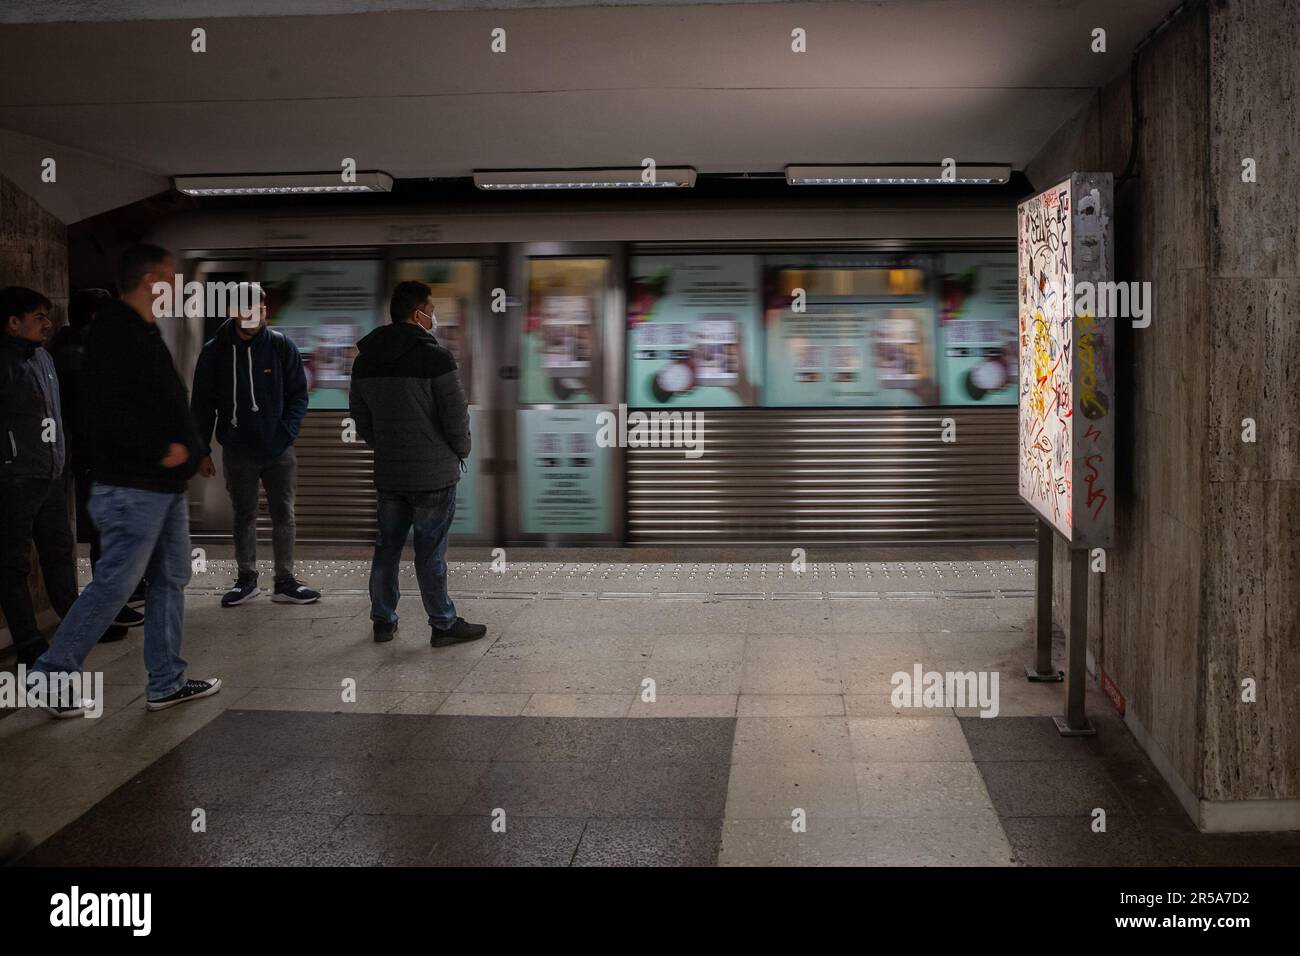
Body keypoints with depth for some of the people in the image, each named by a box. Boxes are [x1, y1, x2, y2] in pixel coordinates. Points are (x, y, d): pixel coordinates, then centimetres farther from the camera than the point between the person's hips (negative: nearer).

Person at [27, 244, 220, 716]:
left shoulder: (143, 332, 17)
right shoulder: (115, 331, -14)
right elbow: (108, 410, -24)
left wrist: (186, 444, 9)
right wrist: (161, 450, -20)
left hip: (165, 486, 10)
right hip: (134, 487, -10)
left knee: (170, 580, 13)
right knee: (113, 585, -5)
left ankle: (166, 683, 20)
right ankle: (51, 674, 9)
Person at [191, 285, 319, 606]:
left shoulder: (281, 346, -3)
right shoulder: (215, 351, -3)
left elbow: (298, 395, 0)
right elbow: (202, 405, 2)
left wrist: (286, 433, -13)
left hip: (278, 450, 0)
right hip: (237, 450, 0)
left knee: (283, 515, 4)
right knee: (243, 516, 10)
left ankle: (285, 582, 14)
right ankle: (247, 580, 22)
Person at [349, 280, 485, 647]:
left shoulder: (364, 360, 5)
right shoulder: (434, 358, -16)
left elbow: (360, 418, 12)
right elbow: (456, 415, -13)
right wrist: (461, 451, 4)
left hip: (387, 475, 6)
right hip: (433, 475, -6)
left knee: (386, 547, 15)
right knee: (430, 553, 1)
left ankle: (383, 620, 23)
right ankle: (444, 625, 12)